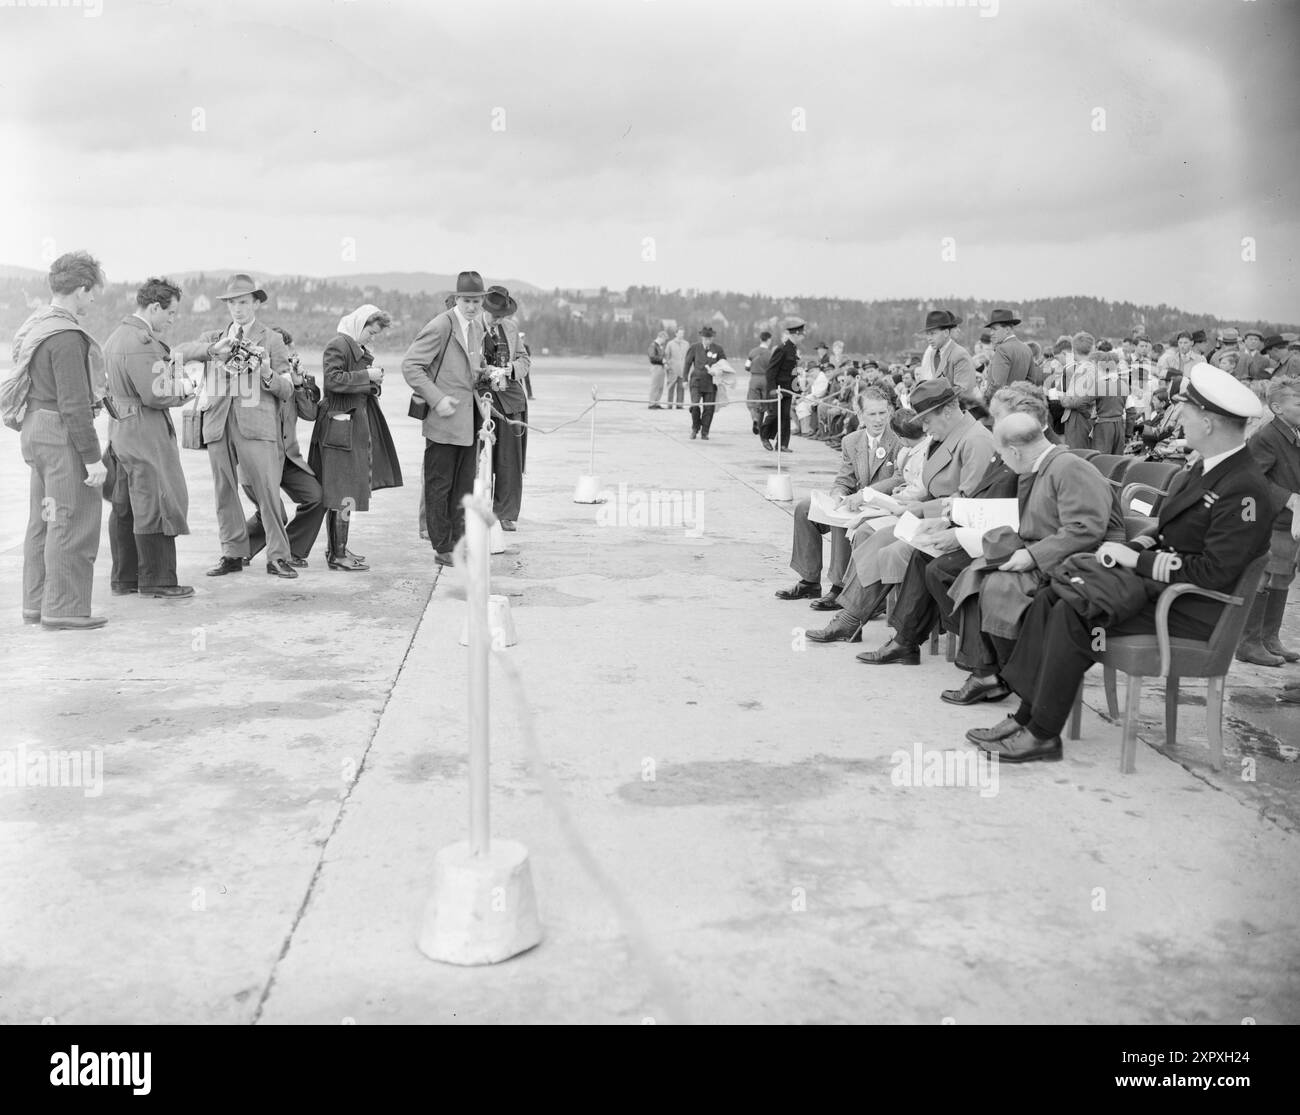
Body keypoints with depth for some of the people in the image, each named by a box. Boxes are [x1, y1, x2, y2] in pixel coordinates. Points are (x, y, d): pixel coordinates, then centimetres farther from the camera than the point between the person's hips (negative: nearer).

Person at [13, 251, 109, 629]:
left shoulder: (34, 325, 12)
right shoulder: (67, 337, -19)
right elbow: (73, 405, -21)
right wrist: (92, 456, -19)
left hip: (36, 428, 10)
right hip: (63, 433, -10)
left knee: (43, 519, 16)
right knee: (73, 523, -4)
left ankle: (36, 603, 24)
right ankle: (64, 608, 1)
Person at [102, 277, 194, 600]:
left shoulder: (117, 335, 15)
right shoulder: (141, 342, -18)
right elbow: (155, 394, -23)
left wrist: (172, 379, 12)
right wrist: (184, 389, -6)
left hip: (120, 428, 10)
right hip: (145, 432, -10)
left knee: (124, 506, 14)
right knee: (155, 504, -3)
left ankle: (124, 577, 22)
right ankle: (156, 580, 2)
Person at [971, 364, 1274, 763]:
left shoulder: (1245, 491, -19)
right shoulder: (1203, 469, 11)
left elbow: (1214, 573, -23)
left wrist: (1138, 559, -17)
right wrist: (1130, 547, -1)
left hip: (1192, 609, -10)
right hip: (1156, 579, 10)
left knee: (1072, 615, -25)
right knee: (1049, 599, -5)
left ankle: (1043, 735, -15)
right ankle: (1025, 716, -6)